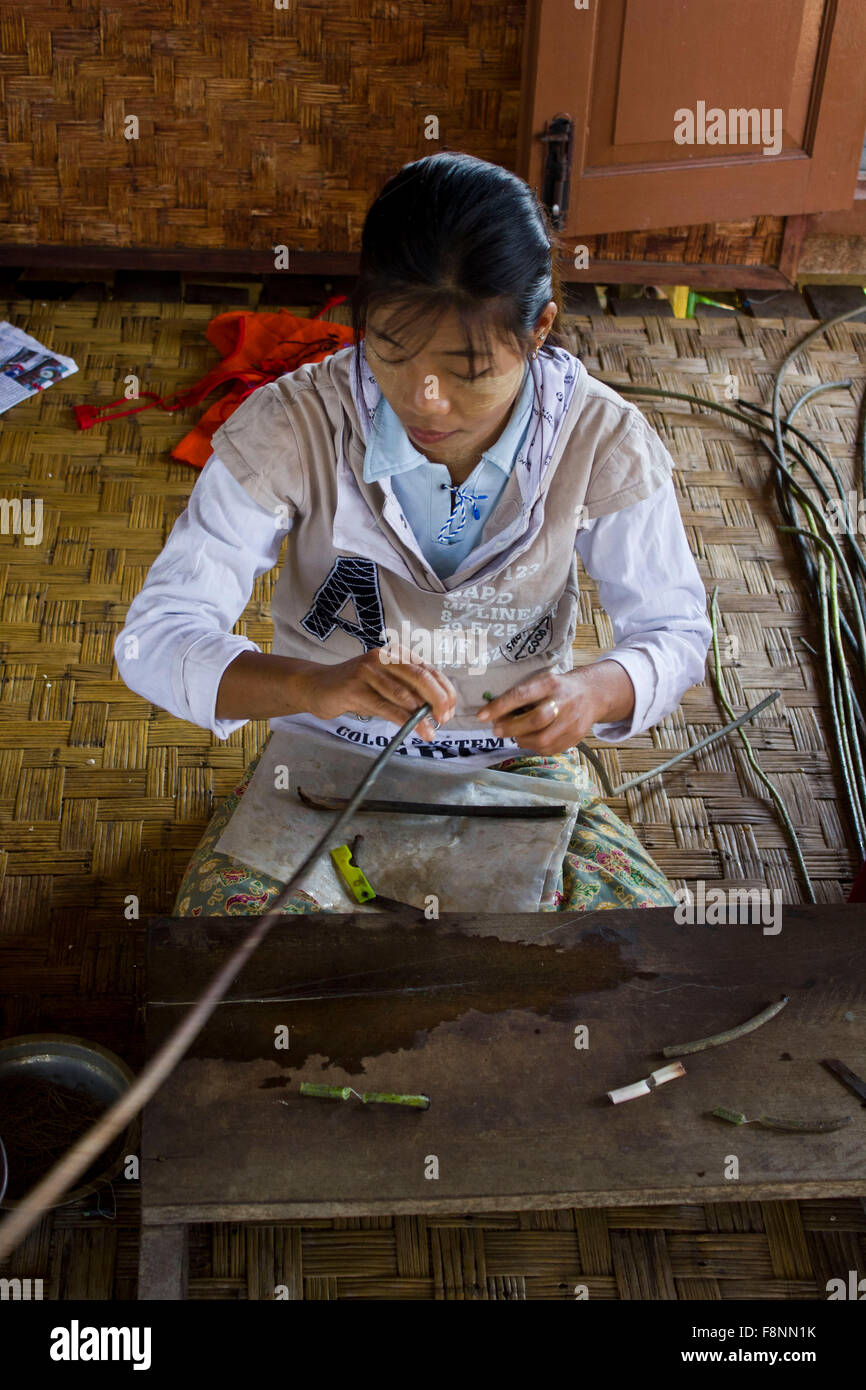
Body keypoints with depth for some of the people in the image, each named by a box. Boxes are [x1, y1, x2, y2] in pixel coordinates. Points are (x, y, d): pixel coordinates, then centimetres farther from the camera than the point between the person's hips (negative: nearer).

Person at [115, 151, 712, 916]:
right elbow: (154, 635, -20)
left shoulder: (604, 441, -15)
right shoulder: (289, 427, -19)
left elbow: (676, 629, -4)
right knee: (221, 908, -31)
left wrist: (595, 691, -29)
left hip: (517, 764, 2)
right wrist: (310, 685, -41)